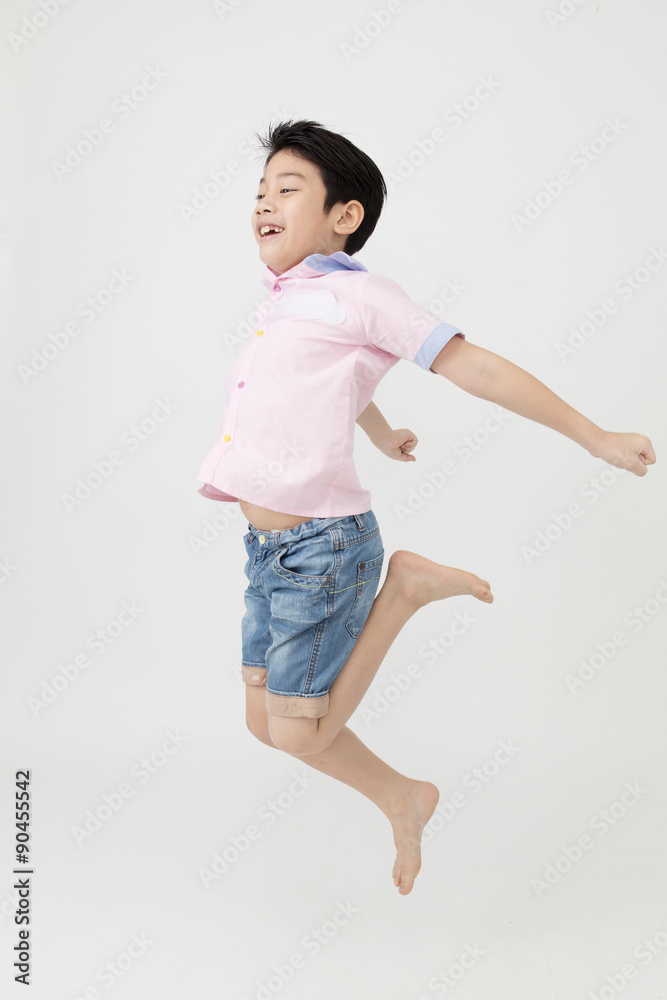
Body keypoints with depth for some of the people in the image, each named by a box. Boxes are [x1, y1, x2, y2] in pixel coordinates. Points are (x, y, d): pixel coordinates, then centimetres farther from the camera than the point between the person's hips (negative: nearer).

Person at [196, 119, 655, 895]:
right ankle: (401, 801, 32)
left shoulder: (356, 294, -9)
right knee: (262, 720, 14)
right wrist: (385, 438, 50)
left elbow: (475, 369, -9)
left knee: (297, 731, 1)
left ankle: (404, 588, 8)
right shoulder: (284, 303, 13)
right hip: (266, 545, 8)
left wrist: (596, 439, -8)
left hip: (321, 544, -8)